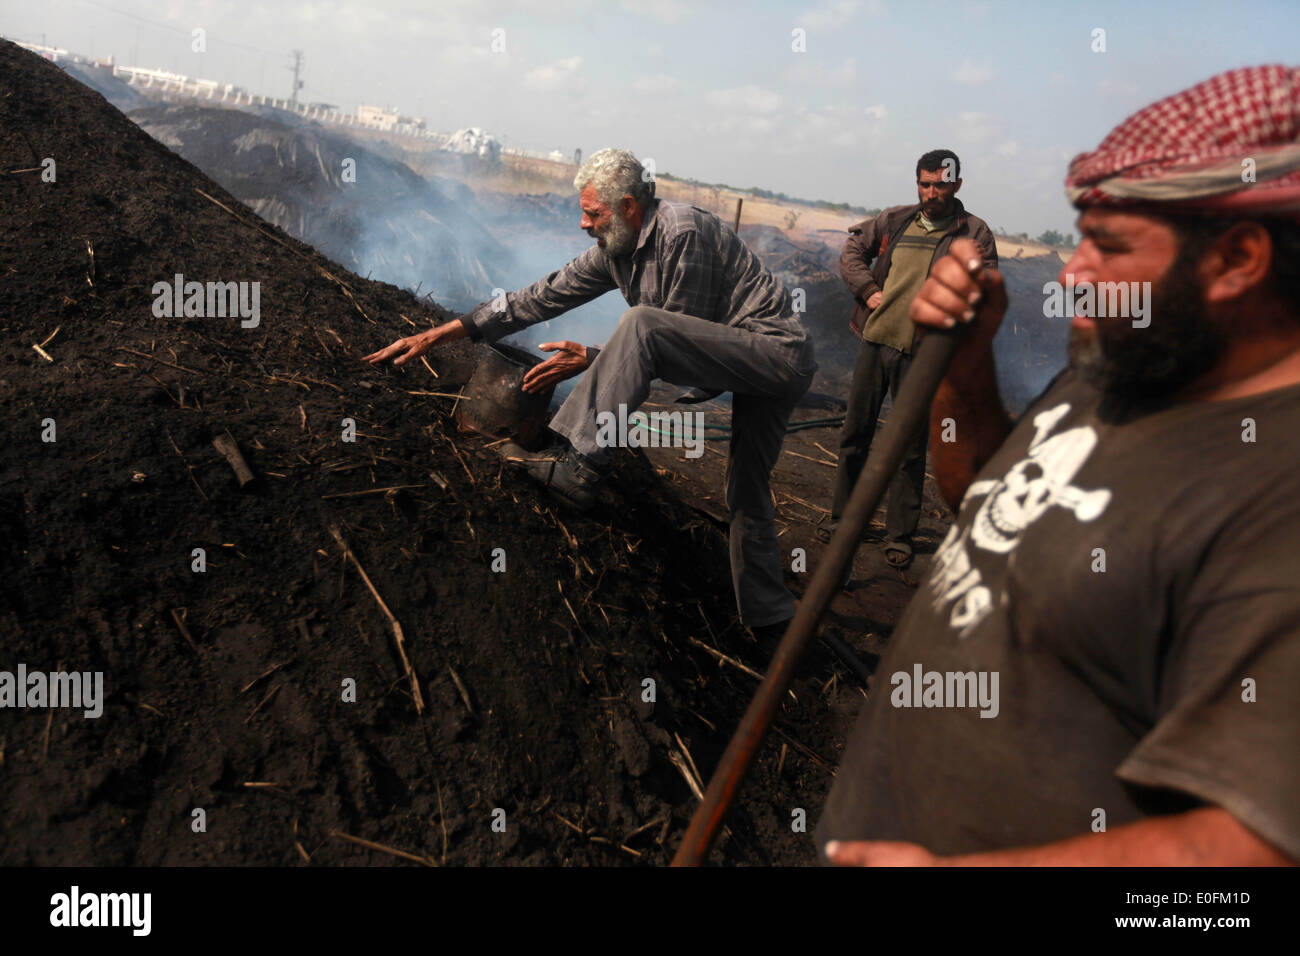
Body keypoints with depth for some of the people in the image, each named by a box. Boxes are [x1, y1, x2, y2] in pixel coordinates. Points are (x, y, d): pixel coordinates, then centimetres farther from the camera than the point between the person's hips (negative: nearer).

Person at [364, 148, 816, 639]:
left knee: (640, 322, -27)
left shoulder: (683, 233, -19)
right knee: (746, 486, 15)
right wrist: (444, 332, 4)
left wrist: (591, 360, -18)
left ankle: (579, 464, -26)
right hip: (749, 360, 10)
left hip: (777, 351, -10)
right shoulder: (615, 249, 8)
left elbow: (682, 337, -18)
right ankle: (769, 621, 26)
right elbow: (544, 297, 8)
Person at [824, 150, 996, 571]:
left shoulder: (973, 233, 2)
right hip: (876, 340, 3)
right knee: (855, 433, 9)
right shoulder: (895, 221, 10)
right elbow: (852, 249, 19)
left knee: (910, 448, 3)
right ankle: (842, 518, 24)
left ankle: (900, 536, 14)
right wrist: (868, 290, 4)